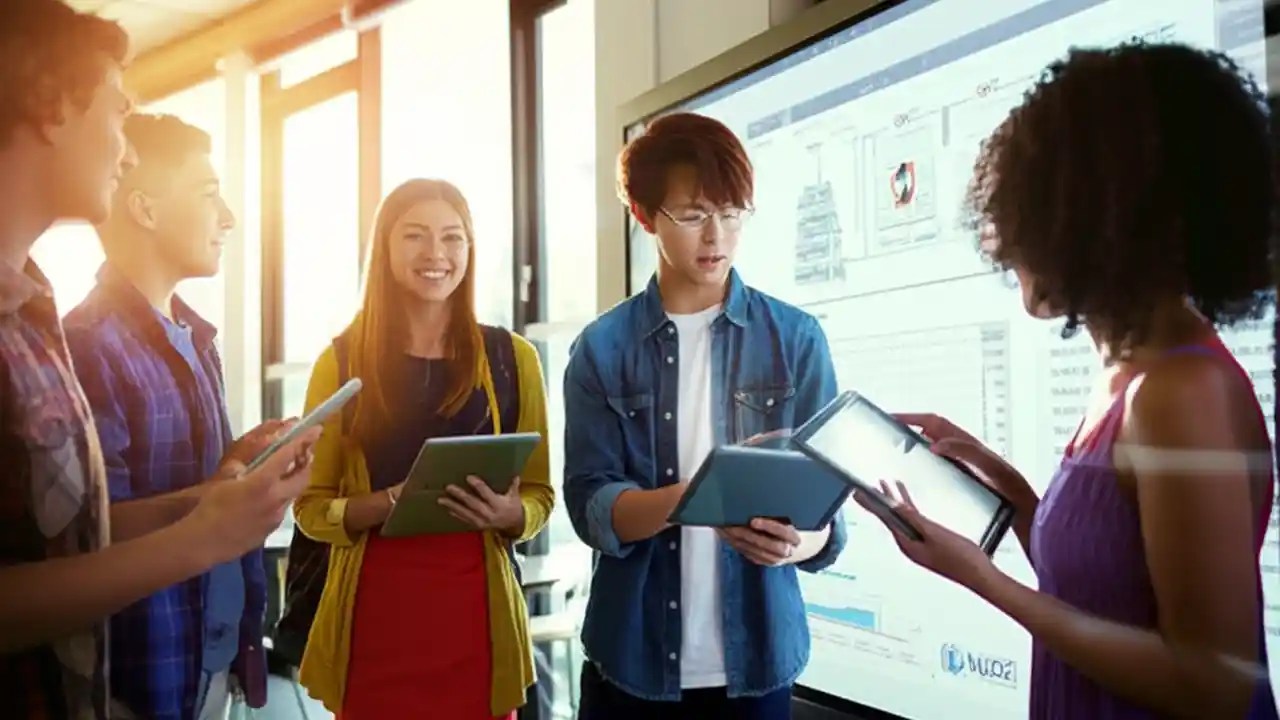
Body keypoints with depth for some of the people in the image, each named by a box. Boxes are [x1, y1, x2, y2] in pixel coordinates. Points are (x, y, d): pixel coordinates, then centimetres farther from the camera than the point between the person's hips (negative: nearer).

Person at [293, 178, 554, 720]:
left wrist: (507, 513, -14)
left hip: (476, 608, 1)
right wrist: (389, 502, -16)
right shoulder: (343, 360, 1)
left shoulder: (511, 357, 2)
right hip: (373, 613, 0)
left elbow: (540, 495, 7)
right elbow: (310, 507, 2)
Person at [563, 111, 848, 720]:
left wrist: (796, 541, -25)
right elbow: (590, 505, -8)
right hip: (630, 659, 0)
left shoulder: (796, 338, -1)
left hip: (756, 656, 0)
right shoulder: (602, 347, -2)